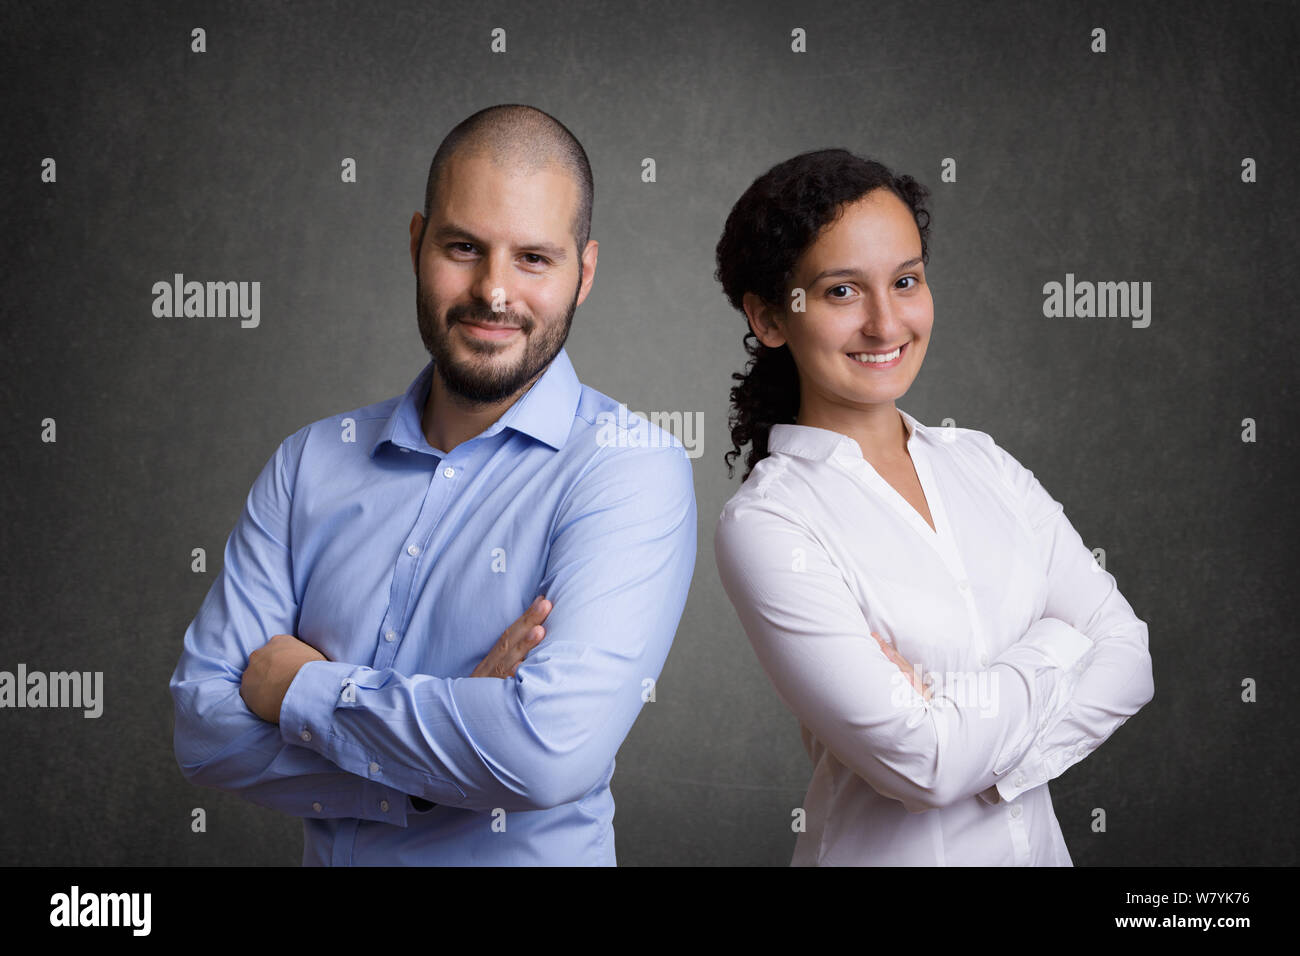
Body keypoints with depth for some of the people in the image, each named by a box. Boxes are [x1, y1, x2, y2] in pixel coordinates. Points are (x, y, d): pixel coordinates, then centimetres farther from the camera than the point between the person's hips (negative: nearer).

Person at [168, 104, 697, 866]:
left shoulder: (632, 469, -17)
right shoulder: (314, 461, -2)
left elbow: (553, 749, -30)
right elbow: (204, 721, -9)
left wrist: (302, 689, -17)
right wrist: (454, 732, -22)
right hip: (329, 852, 4)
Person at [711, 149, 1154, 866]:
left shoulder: (983, 464, -1)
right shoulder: (762, 524, -19)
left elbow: (1129, 658, -5)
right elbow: (923, 763, -24)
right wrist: (1055, 644, -11)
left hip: (1037, 840, 5)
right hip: (891, 850, -5)